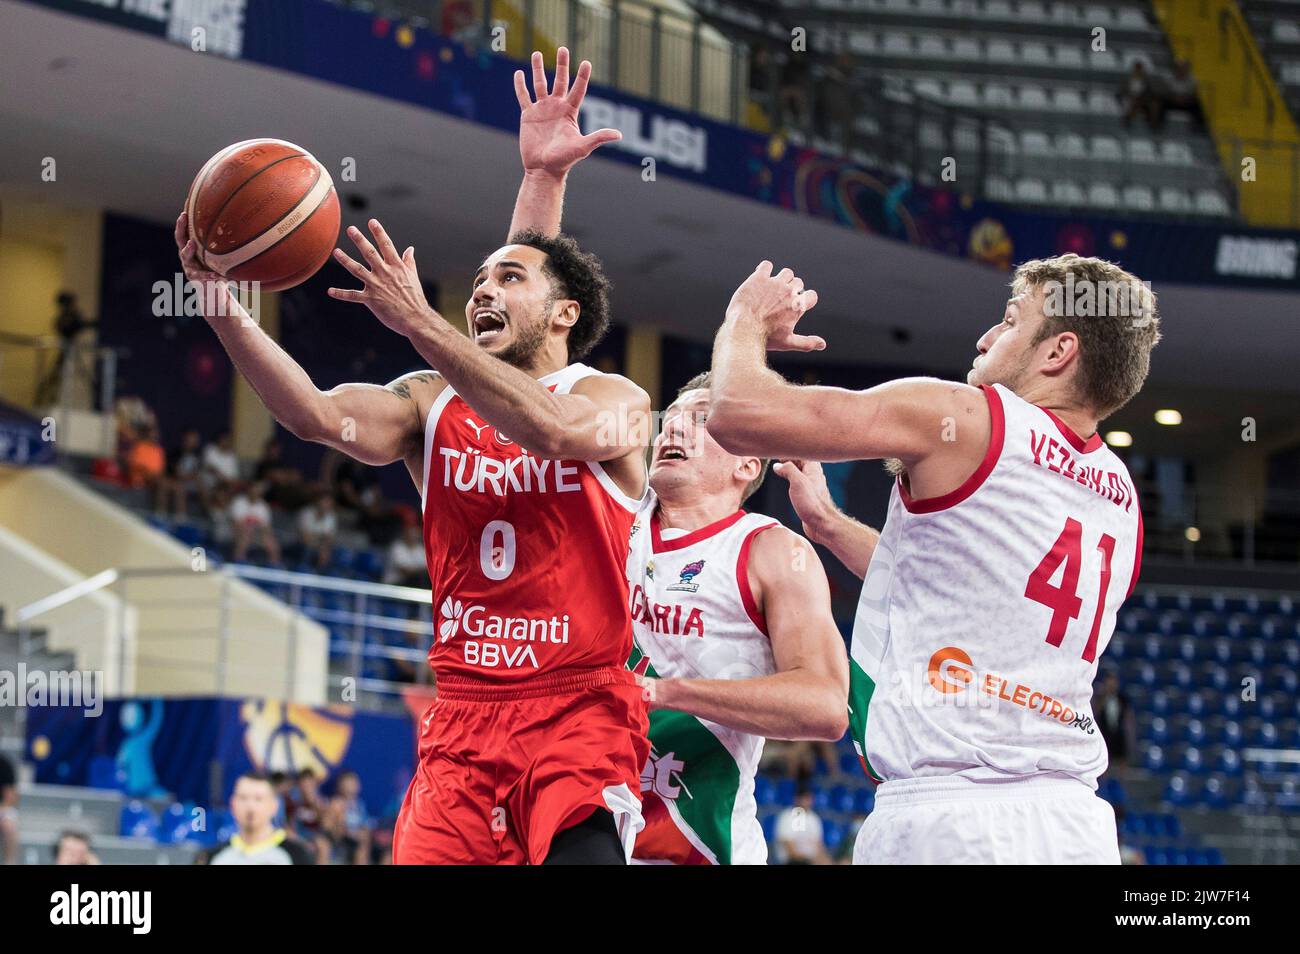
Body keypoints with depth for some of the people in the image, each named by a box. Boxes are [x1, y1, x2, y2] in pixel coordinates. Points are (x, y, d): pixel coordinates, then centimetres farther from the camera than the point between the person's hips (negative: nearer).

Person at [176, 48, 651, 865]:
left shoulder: (616, 400, 0)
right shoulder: (432, 404, 10)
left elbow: (555, 430, -23)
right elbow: (321, 416, -8)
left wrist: (418, 322, -26)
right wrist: (223, 305, -21)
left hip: (580, 713, -4)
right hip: (463, 713, 4)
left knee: (578, 851, -24)